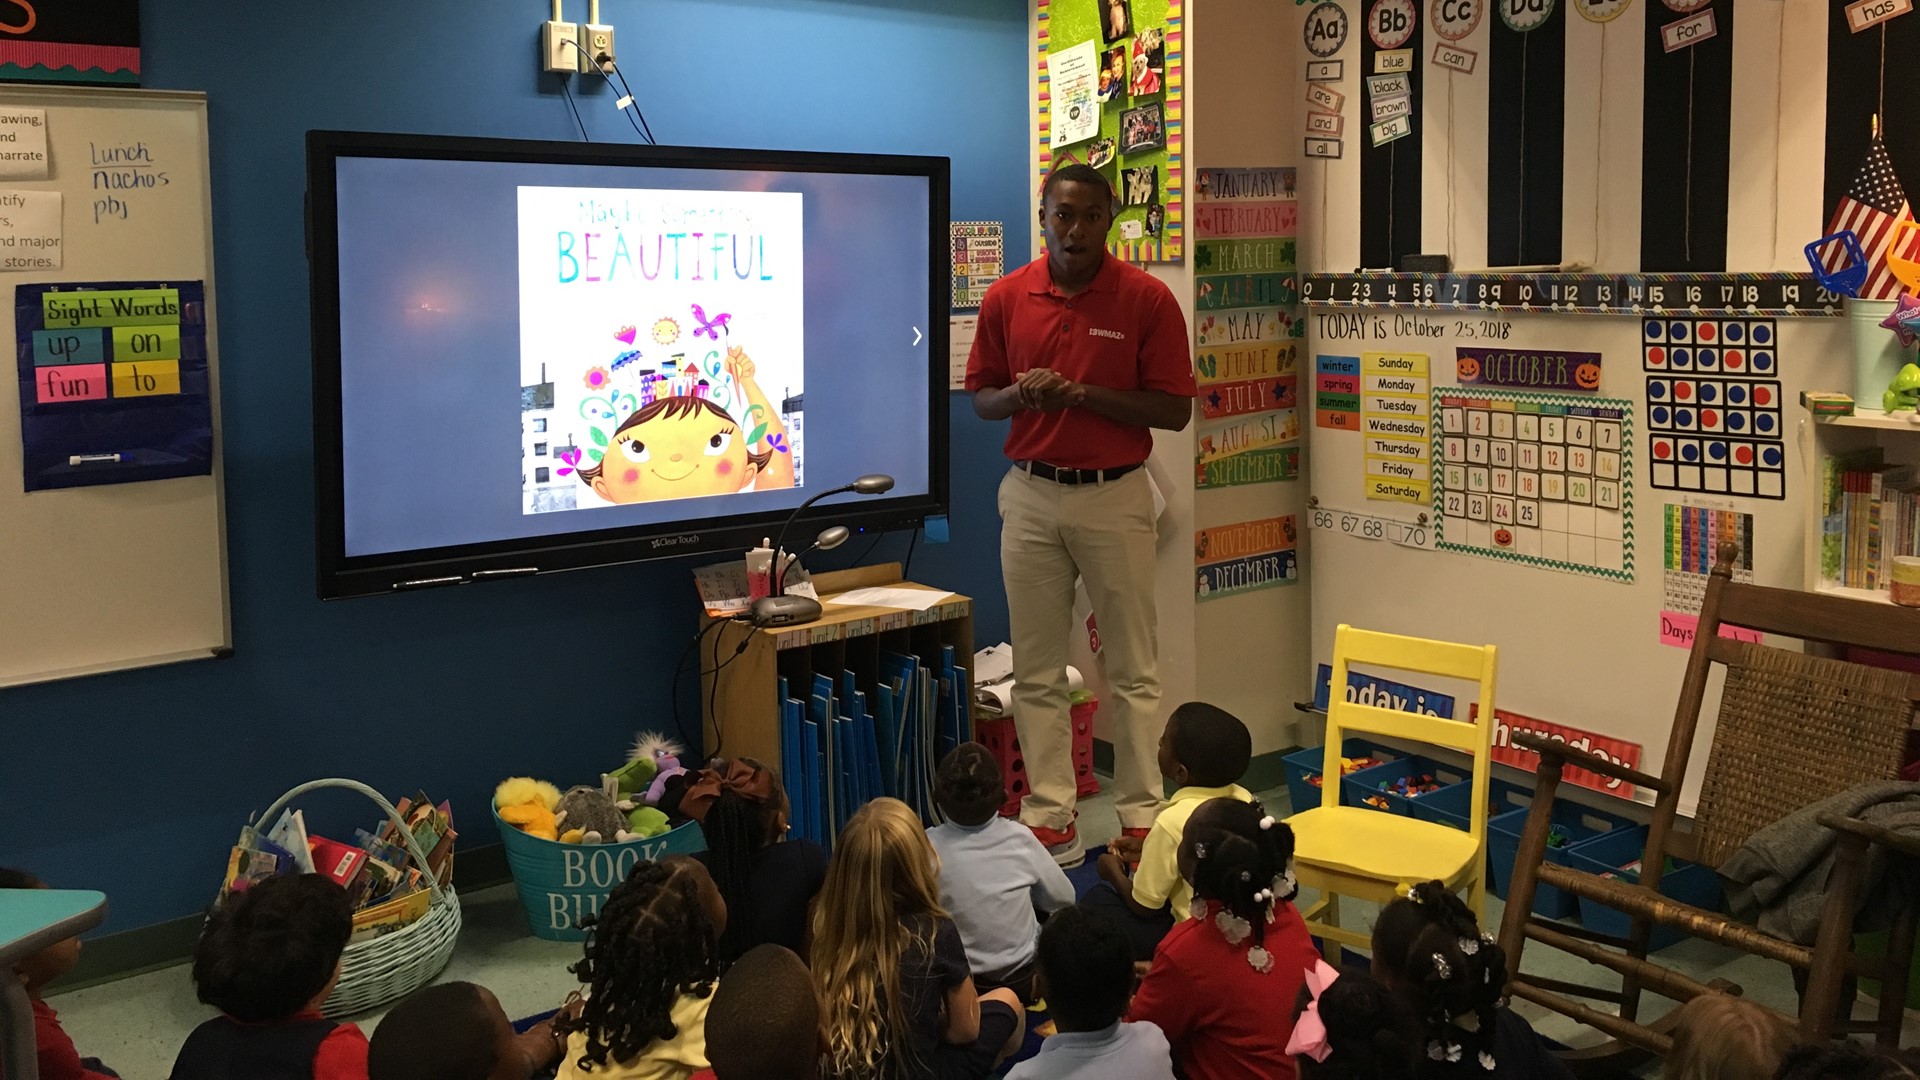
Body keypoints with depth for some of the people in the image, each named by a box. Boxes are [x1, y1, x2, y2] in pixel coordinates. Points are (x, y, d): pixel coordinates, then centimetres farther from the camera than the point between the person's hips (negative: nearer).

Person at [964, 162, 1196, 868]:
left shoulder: (1147, 299, -5)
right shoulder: (1007, 297, 3)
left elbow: (1175, 409, -7)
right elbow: (980, 397, 9)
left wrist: (1085, 394, -18)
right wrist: (1020, 394, -13)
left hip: (1115, 496, -2)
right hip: (1031, 496, 3)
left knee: (1132, 669, 4)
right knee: (1037, 671, 7)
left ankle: (1141, 816, 13)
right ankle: (1050, 818, 15)